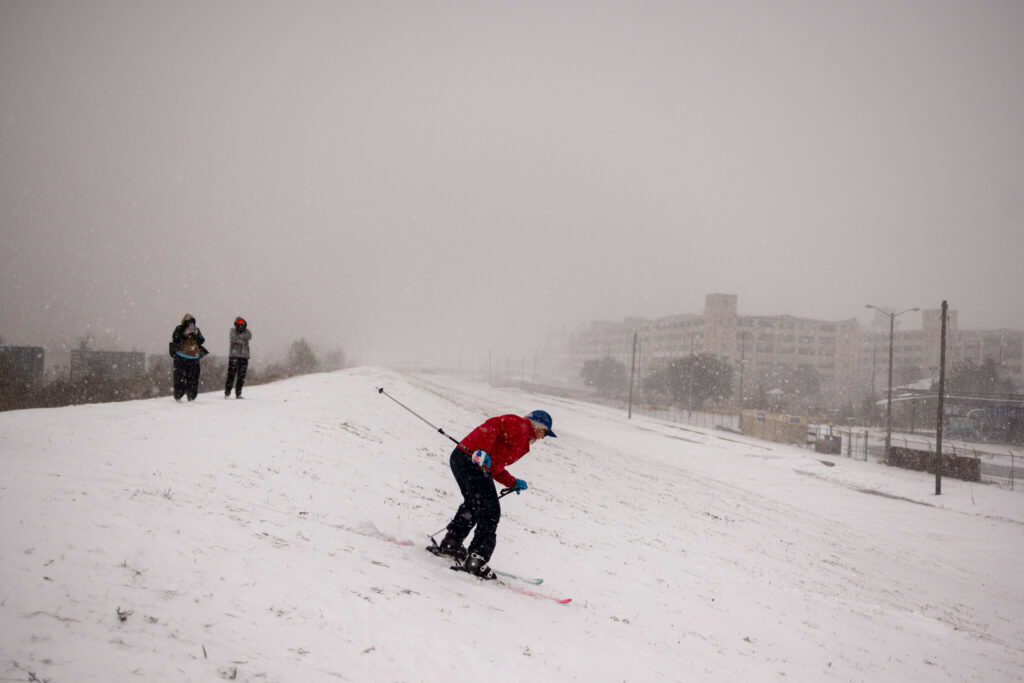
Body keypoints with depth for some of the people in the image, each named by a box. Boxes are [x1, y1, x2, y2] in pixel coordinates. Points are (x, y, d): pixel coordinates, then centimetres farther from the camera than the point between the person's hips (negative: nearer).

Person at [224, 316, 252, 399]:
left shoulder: (247, 331, 14)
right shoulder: (232, 330, 5)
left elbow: (249, 336, -9)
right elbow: (233, 337, -15)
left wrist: (238, 337, -11)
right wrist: (243, 341, -9)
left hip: (244, 357, 3)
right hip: (234, 356, -3)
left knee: (241, 377, 4)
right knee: (231, 375, -9)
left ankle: (238, 394, 11)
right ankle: (227, 393, -2)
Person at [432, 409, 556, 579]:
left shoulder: (521, 440, 29)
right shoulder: (519, 425, 0)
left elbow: (496, 468, 28)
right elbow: (492, 427, -17)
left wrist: (513, 483, 21)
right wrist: (483, 450, -30)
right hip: (472, 461, -11)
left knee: (473, 505, 28)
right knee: (490, 512, -9)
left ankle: (450, 544, 40)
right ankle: (476, 559, -13)